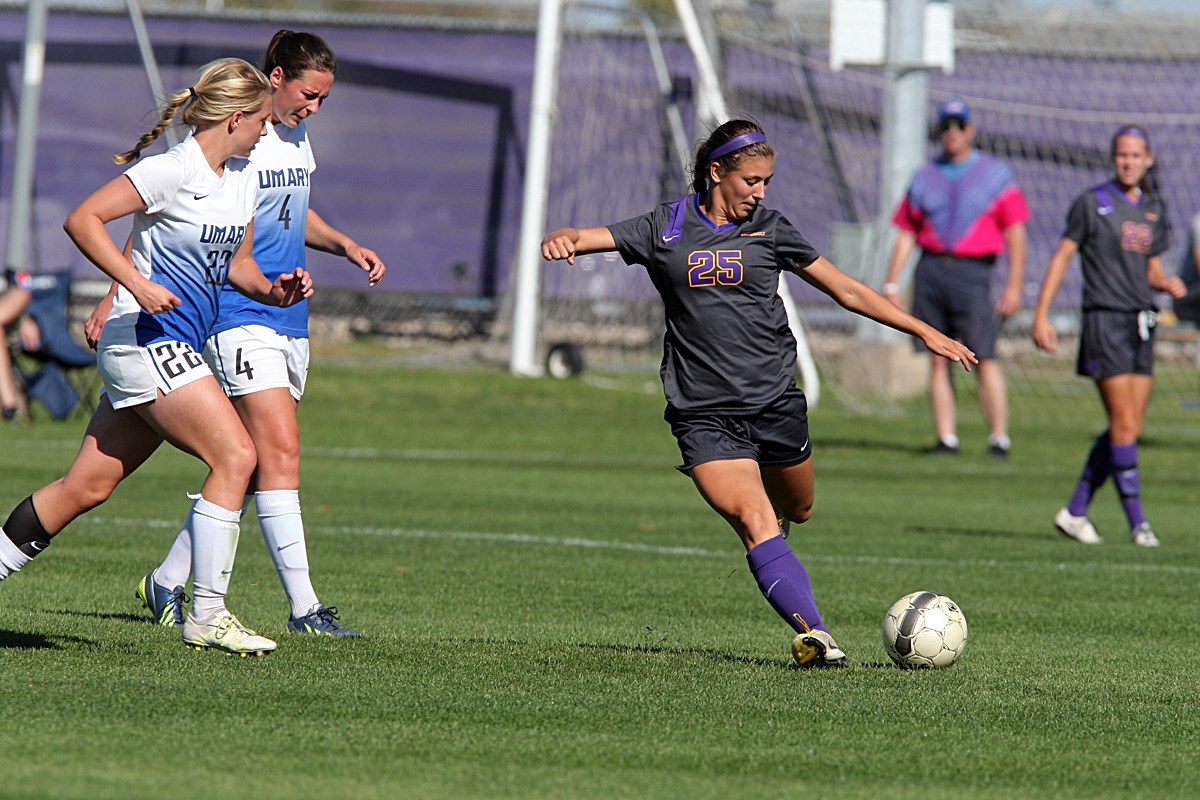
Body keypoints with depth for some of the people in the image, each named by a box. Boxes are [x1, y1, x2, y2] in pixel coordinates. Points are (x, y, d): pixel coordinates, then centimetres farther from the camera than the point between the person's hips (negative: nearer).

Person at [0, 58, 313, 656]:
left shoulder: (243, 179, 13)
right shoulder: (171, 170, -14)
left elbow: (237, 265, 24)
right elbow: (82, 220, -17)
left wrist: (275, 291, 4)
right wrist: (139, 284, -24)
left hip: (179, 348, 9)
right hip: (147, 338, -9)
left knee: (88, 485, 10)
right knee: (235, 456, -16)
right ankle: (206, 617, -13)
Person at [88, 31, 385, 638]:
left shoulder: (297, 138, 14)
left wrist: (345, 245, 15)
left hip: (289, 322, 9)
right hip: (239, 320, -9)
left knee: (252, 466, 8)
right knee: (280, 454, -15)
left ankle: (167, 583, 21)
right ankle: (304, 607, -17)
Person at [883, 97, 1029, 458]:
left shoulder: (995, 174, 7)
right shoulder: (925, 178, 15)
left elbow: (1016, 234, 2)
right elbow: (906, 234, 15)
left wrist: (1014, 287, -7)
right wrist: (892, 284, 7)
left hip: (972, 272, -3)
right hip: (930, 271, 3)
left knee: (984, 358, -11)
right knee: (938, 359, 1)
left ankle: (999, 439, -7)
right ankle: (946, 439, 4)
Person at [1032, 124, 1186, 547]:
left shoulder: (1154, 210, 12)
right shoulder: (1092, 203, -3)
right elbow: (1062, 257, -1)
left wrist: (1167, 283, -4)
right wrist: (1041, 316, -6)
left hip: (1141, 323, 6)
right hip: (1106, 319, -6)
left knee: (1129, 427, 4)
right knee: (1124, 425, -11)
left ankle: (1075, 510, 15)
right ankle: (1137, 520, -8)